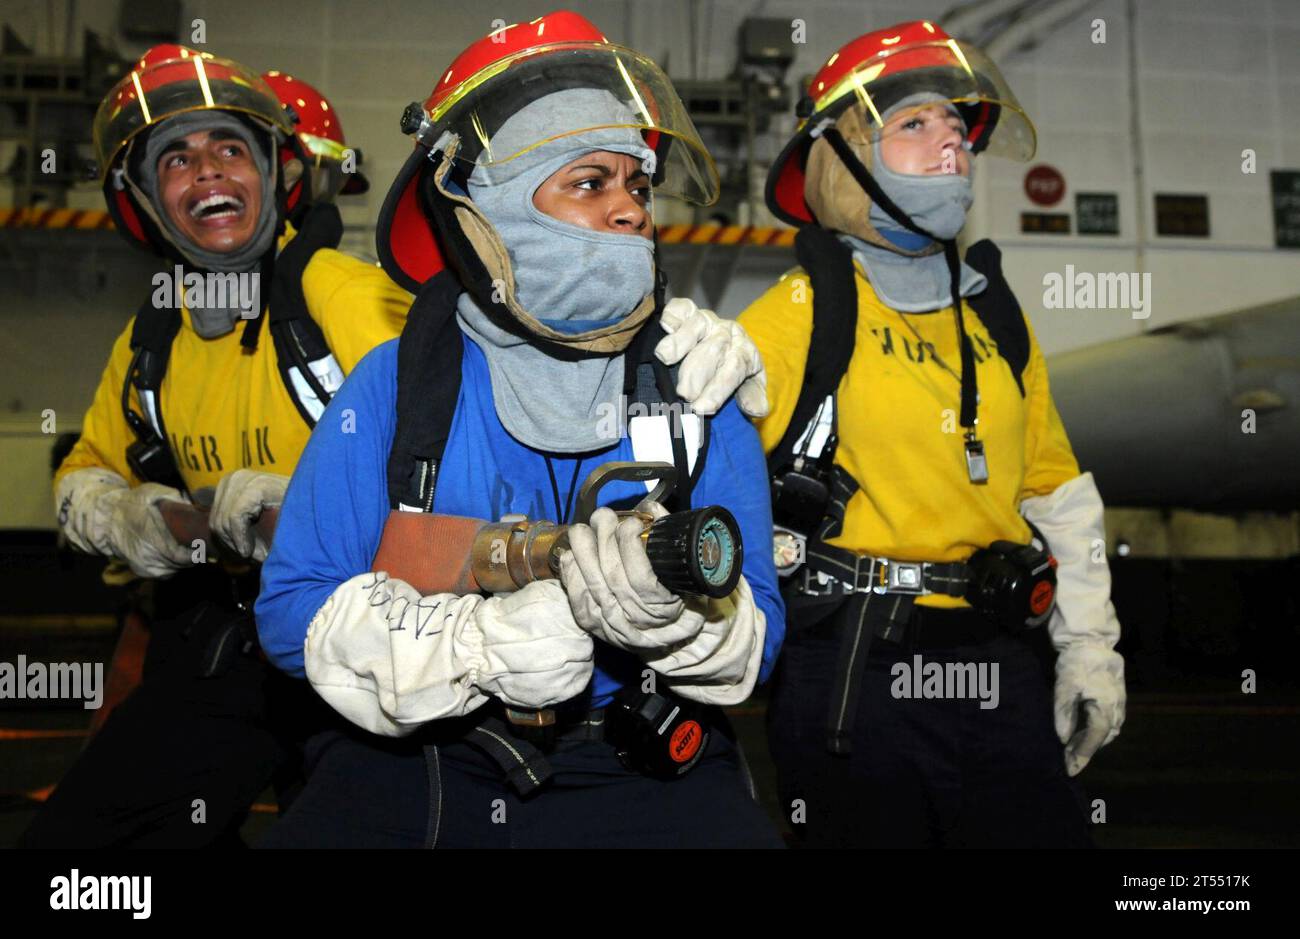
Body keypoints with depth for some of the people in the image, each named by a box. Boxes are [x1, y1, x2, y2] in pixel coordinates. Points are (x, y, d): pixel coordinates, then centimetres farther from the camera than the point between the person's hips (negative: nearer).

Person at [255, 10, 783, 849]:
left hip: (641, 773, 1)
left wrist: (679, 616, -24)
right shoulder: (396, 386, -2)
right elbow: (295, 608, -5)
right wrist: (483, 644, -19)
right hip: (420, 762, 0)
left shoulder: (699, 395, 0)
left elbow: (756, 636, -2)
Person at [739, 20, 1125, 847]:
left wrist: (1089, 645, 15)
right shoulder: (802, 313, -6)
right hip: (849, 681, -5)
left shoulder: (999, 317, 11)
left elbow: (1056, 490, 16)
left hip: (998, 677, 5)